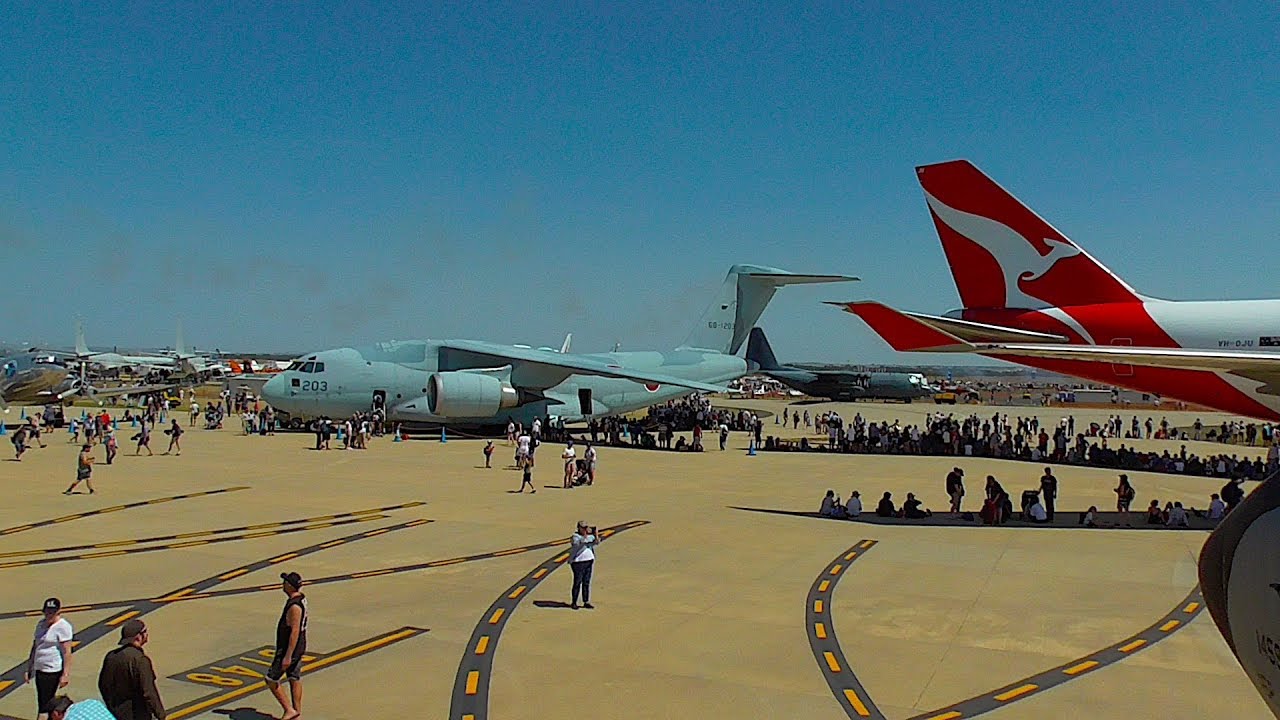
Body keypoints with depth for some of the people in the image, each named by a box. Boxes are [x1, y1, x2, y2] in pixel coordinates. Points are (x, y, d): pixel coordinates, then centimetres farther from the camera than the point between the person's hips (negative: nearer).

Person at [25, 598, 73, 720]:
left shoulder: (63, 627, -13)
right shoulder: (41, 623, 12)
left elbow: (67, 652, -16)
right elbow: (35, 646, 20)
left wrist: (65, 674, -18)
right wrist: (29, 669, 18)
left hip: (53, 671, -8)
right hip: (39, 669, 8)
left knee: (45, 704, -8)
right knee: (42, 703, 13)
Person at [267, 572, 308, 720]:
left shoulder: (294, 606, -26)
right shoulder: (301, 598, 5)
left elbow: (295, 632, -26)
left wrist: (287, 656, -24)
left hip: (290, 648, -9)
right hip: (299, 647, 9)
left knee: (271, 680, 1)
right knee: (295, 679, 15)